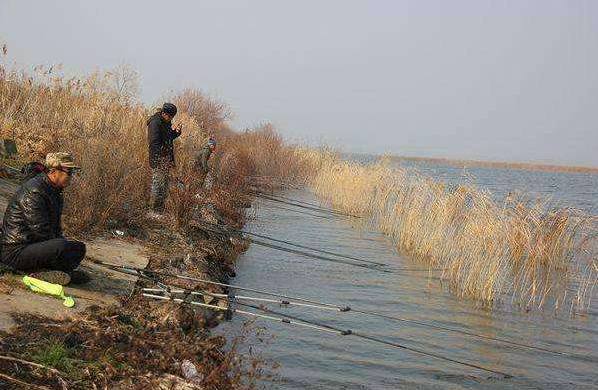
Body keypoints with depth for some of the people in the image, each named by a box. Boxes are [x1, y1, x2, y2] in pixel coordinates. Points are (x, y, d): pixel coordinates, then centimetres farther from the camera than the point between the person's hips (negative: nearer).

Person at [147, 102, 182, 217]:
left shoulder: (166, 122, 14)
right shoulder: (155, 122, -14)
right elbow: (154, 142, -20)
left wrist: (176, 132, 5)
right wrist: (157, 160, -25)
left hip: (166, 158, 9)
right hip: (158, 159, -9)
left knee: (165, 183, 12)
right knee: (158, 185, -8)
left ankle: (161, 210, 20)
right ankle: (155, 211, -3)